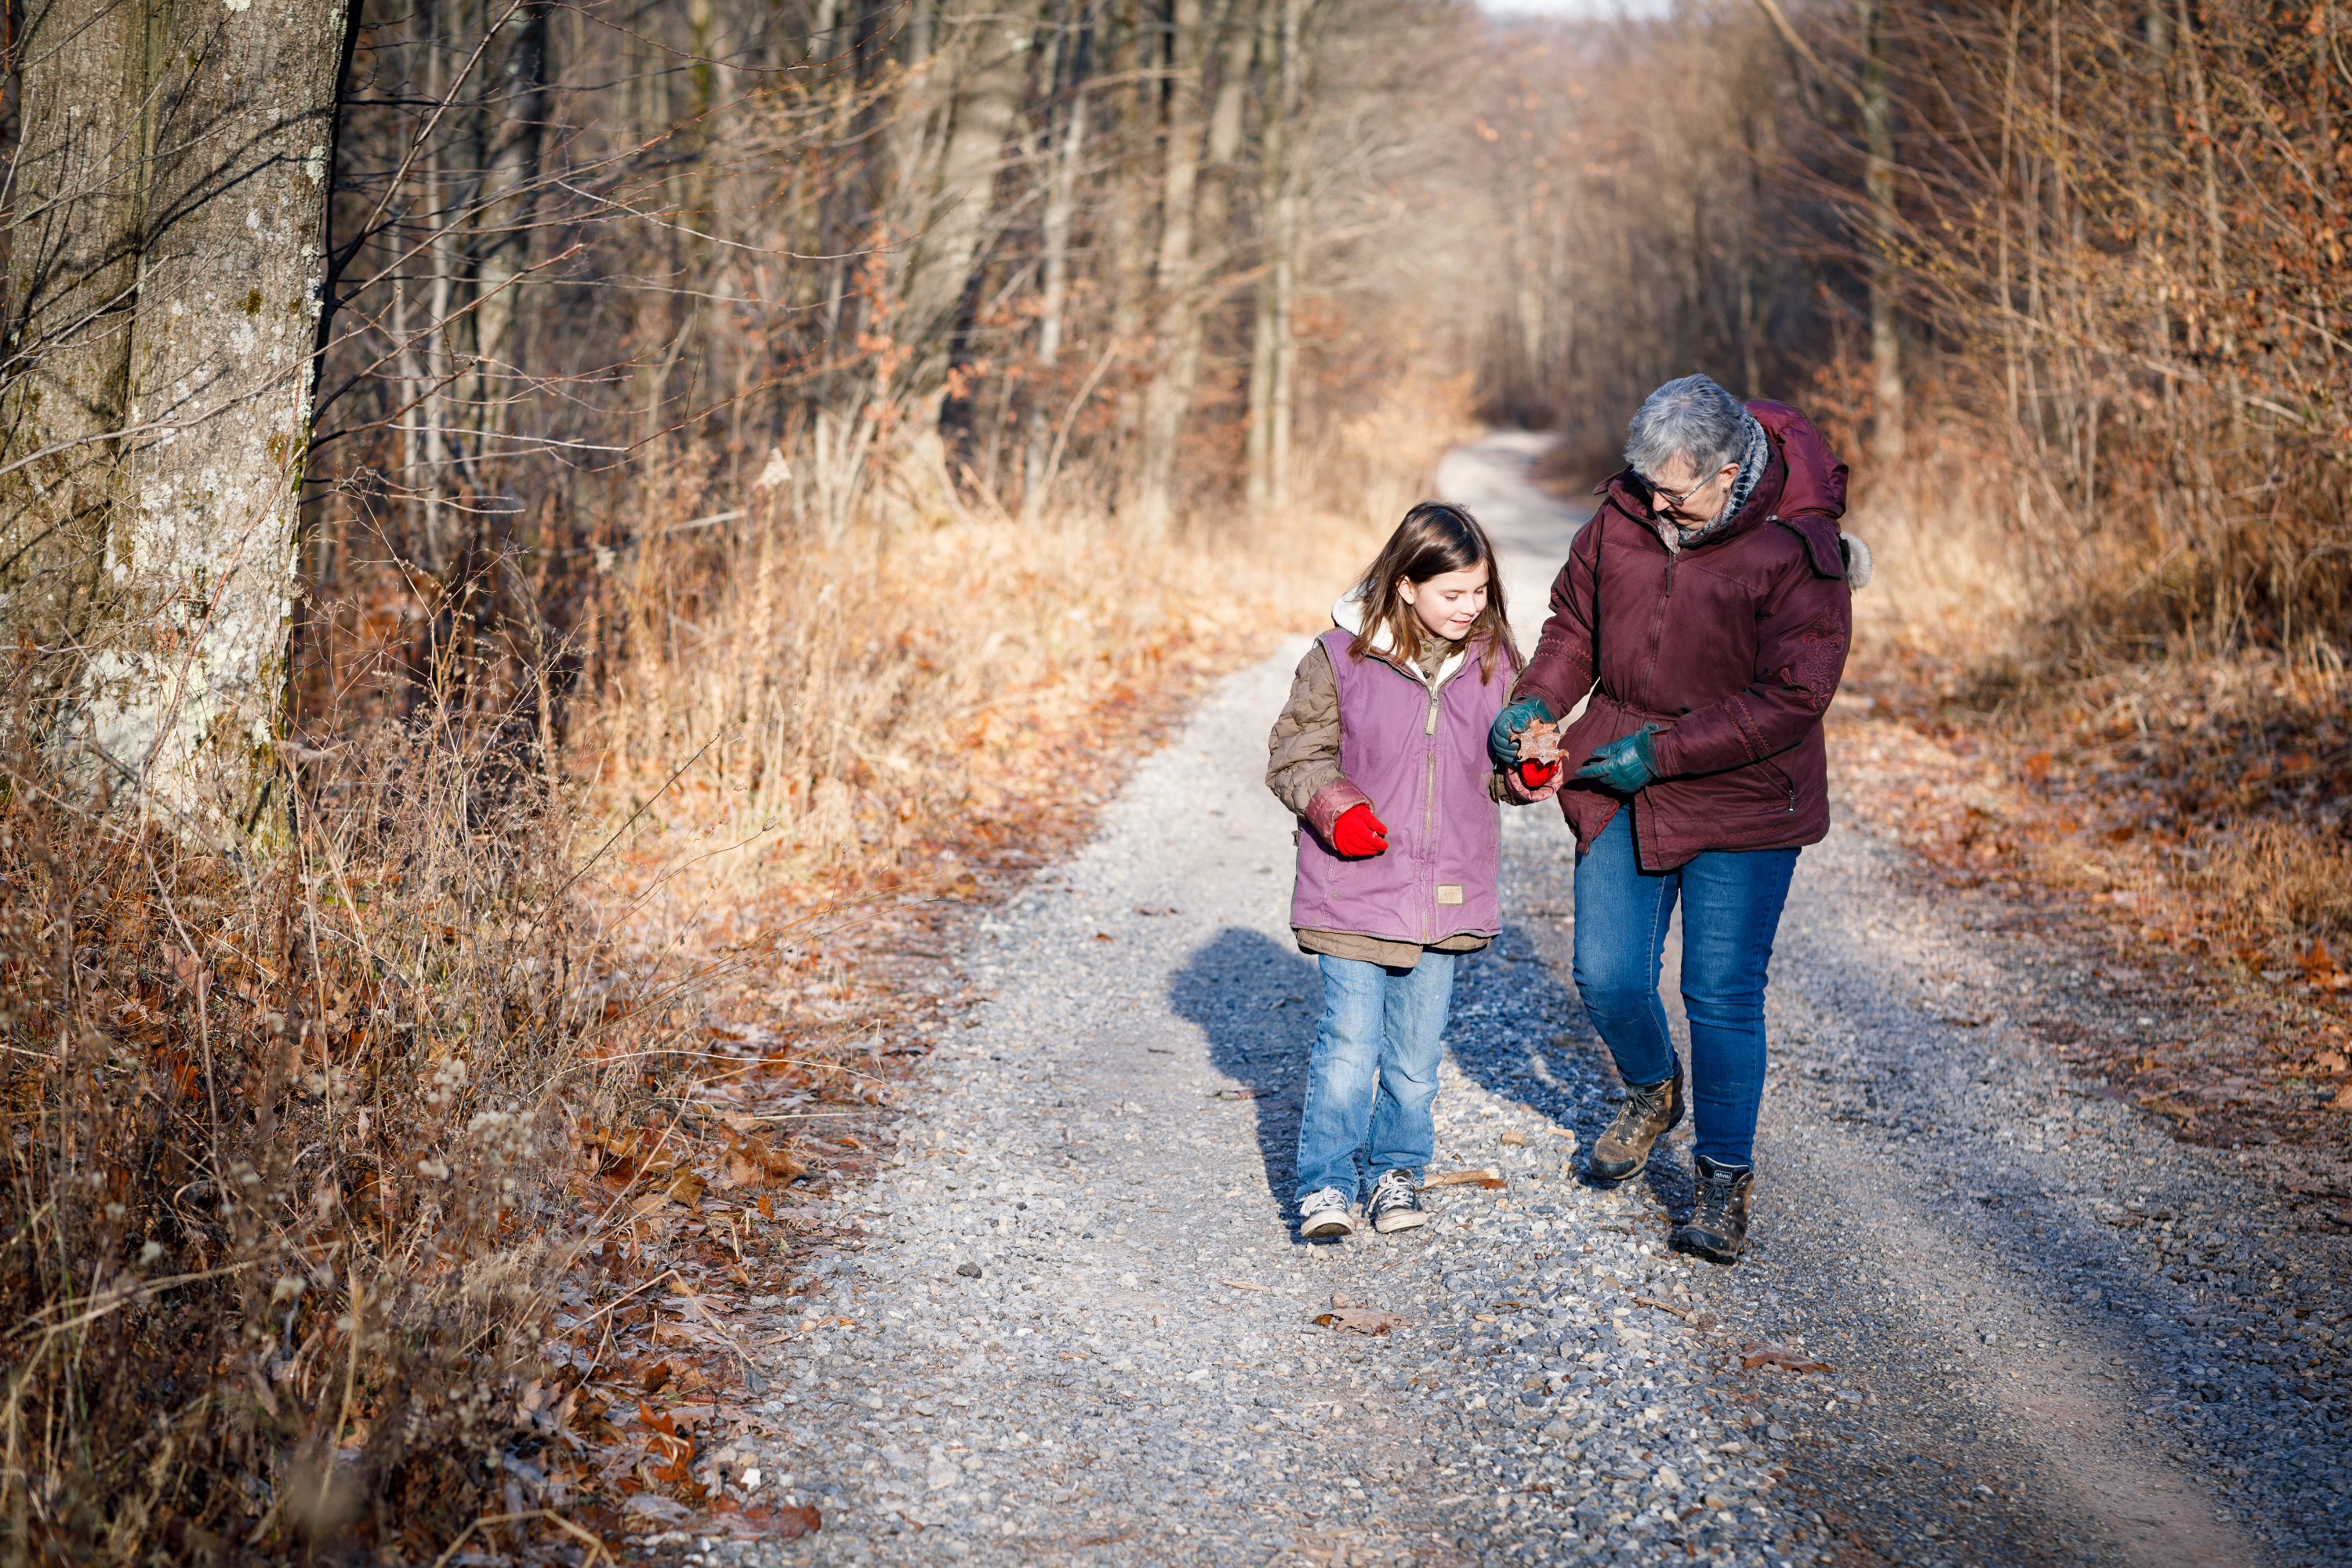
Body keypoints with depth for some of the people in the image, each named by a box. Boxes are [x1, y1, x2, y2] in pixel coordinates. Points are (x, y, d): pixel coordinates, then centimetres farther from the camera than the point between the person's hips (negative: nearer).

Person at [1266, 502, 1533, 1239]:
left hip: (1446, 894, 3)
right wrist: (1334, 808, -19)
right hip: (1353, 886, -3)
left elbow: (1500, 761, 13)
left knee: (1416, 1051, 11)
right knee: (1349, 1044, -5)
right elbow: (1294, 756, -2)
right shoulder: (1340, 659, -9)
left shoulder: (1492, 661, 1)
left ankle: (1396, 1170, 29)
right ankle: (1327, 1183, 8)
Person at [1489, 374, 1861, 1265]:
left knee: (1723, 992, -1)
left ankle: (1726, 1178, 18)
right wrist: (1536, 703, -8)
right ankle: (1652, 1093, 37)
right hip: (1621, 788, 5)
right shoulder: (1626, 514, -3)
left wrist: (1662, 750, -22)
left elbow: (1791, 698, -20)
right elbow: (1575, 621, 11)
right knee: (1607, 976, 4)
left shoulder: (1797, 548, -18)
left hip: (1739, 794, -4)